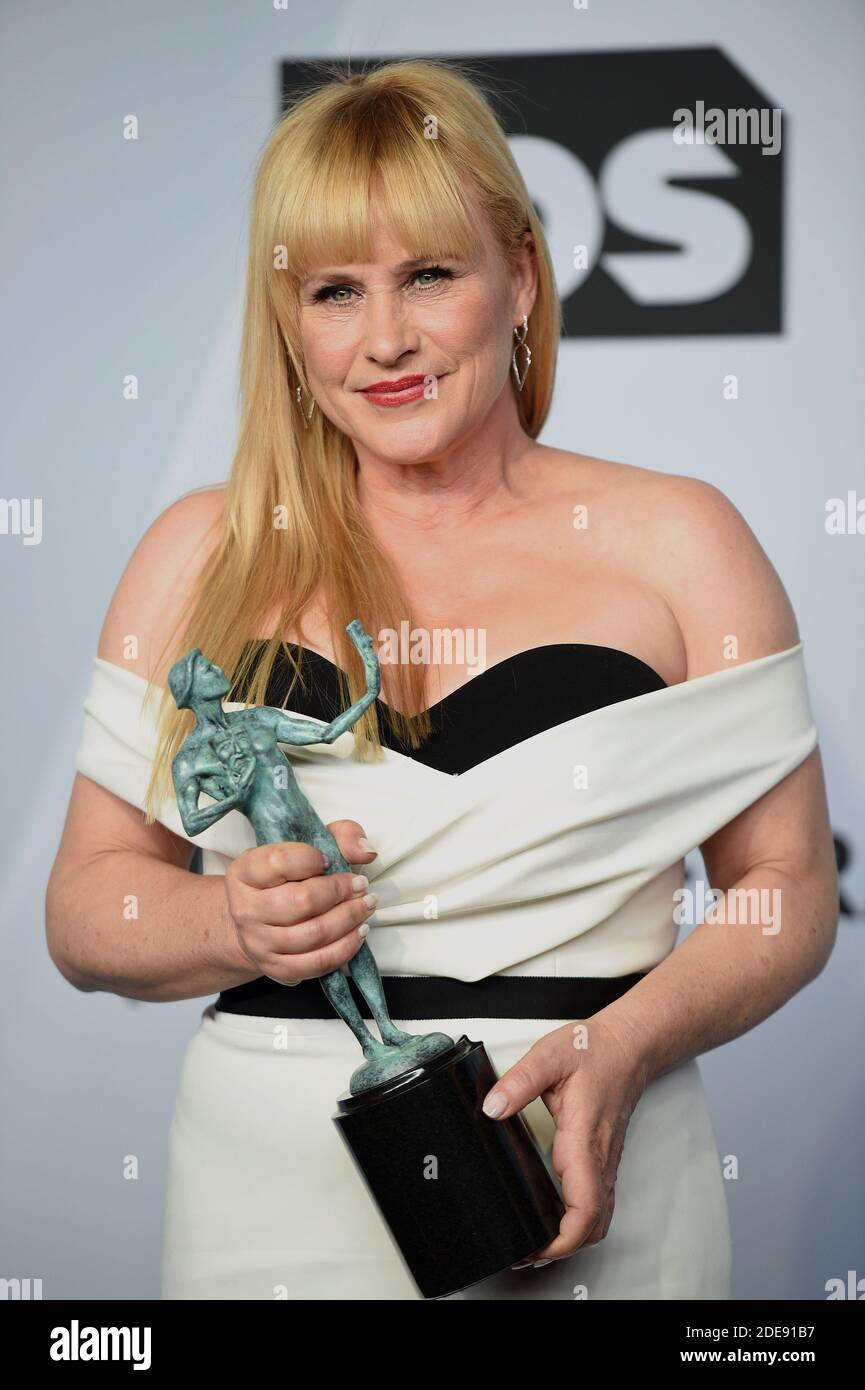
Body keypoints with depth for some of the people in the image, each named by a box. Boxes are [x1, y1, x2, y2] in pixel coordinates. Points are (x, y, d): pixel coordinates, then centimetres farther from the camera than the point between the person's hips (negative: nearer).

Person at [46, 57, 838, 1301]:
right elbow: (87, 904, 7)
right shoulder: (203, 555, 5)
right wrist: (233, 927, -14)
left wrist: (623, 1047, -15)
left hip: (594, 1208, -1)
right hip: (269, 1208, 1)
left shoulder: (674, 542, 1)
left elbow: (788, 887, 2)